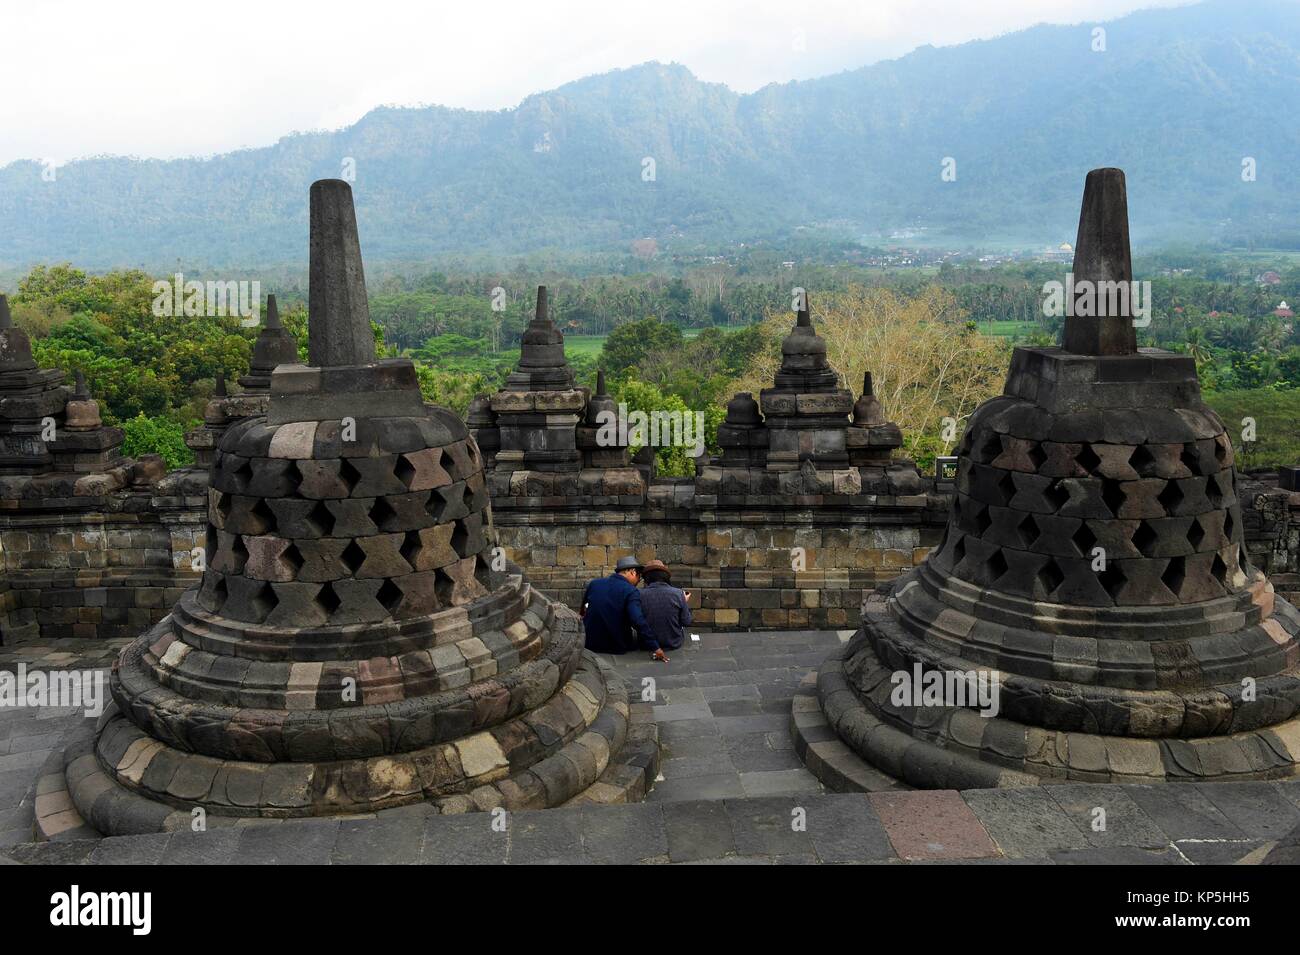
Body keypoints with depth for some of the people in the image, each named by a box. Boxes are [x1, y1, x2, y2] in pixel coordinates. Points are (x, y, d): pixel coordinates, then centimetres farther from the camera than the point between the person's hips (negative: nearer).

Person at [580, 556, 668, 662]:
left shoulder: (594, 583, 1)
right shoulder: (631, 592, -15)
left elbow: (583, 609, 16)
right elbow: (639, 622, -27)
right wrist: (655, 647, -26)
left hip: (591, 645, 4)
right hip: (617, 648, -4)